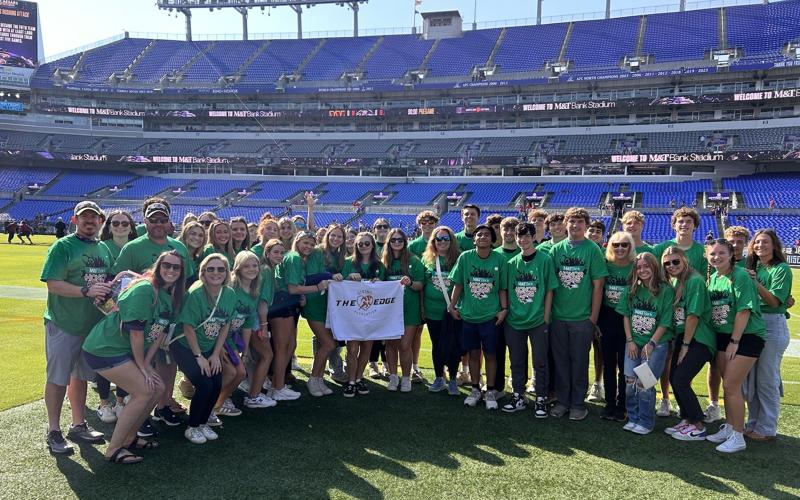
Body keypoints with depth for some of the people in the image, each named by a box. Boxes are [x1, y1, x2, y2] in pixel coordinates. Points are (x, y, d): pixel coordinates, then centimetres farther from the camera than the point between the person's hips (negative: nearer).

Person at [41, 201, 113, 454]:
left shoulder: (104, 249, 11)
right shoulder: (62, 246, -9)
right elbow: (53, 283, -17)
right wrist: (87, 291, -28)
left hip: (93, 323, 6)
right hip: (63, 324, -6)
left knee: (81, 376, 17)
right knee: (58, 378, 2)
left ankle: (78, 425, 29)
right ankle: (53, 431, 14)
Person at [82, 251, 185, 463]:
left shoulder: (172, 297, 6)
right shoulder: (145, 290, -22)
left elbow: (160, 332, 7)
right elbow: (136, 331, -22)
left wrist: (147, 363, 0)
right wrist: (142, 367, -13)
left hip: (125, 350, 9)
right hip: (104, 349, -9)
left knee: (158, 387, 7)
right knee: (144, 392, -12)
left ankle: (129, 437, 24)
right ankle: (113, 450, 2)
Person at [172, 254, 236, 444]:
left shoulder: (230, 294, -8)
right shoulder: (195, 293, -24)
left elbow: (225, 326, 0)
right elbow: (188, 329, -20)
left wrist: (216, 354, -3)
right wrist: (199, 357, -15)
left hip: (210, 348, 5)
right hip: (185, 345, -5)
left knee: (217, 385, -5)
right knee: (205, 385, -16)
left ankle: (203, 423, 20)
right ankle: (192, 428, 6)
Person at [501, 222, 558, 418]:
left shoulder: (545, 260, -4)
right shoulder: (512, 263, 6)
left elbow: (549, 291, -4)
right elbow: (507, 292, 11)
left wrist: (546, 319, -6)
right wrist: (506, 313, 4)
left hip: (538, 321, -3)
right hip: (514, 321, 3)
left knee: (540, 362, 4)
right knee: (517, 361, 12)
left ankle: (541, 400, 17)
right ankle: (518, 397, 25)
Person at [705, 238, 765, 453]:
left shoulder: (741, 276, -16)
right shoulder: (712, 278, 6)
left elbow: (744, 311, -19)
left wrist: (734, 341, -17)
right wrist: (721, 339, 7)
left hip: (746, 336, -7)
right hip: (722, 336, 7)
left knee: (731, 386, -7)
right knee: (728, 385, 15)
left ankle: (738, 437, 6)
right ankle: (729, 428, 28)